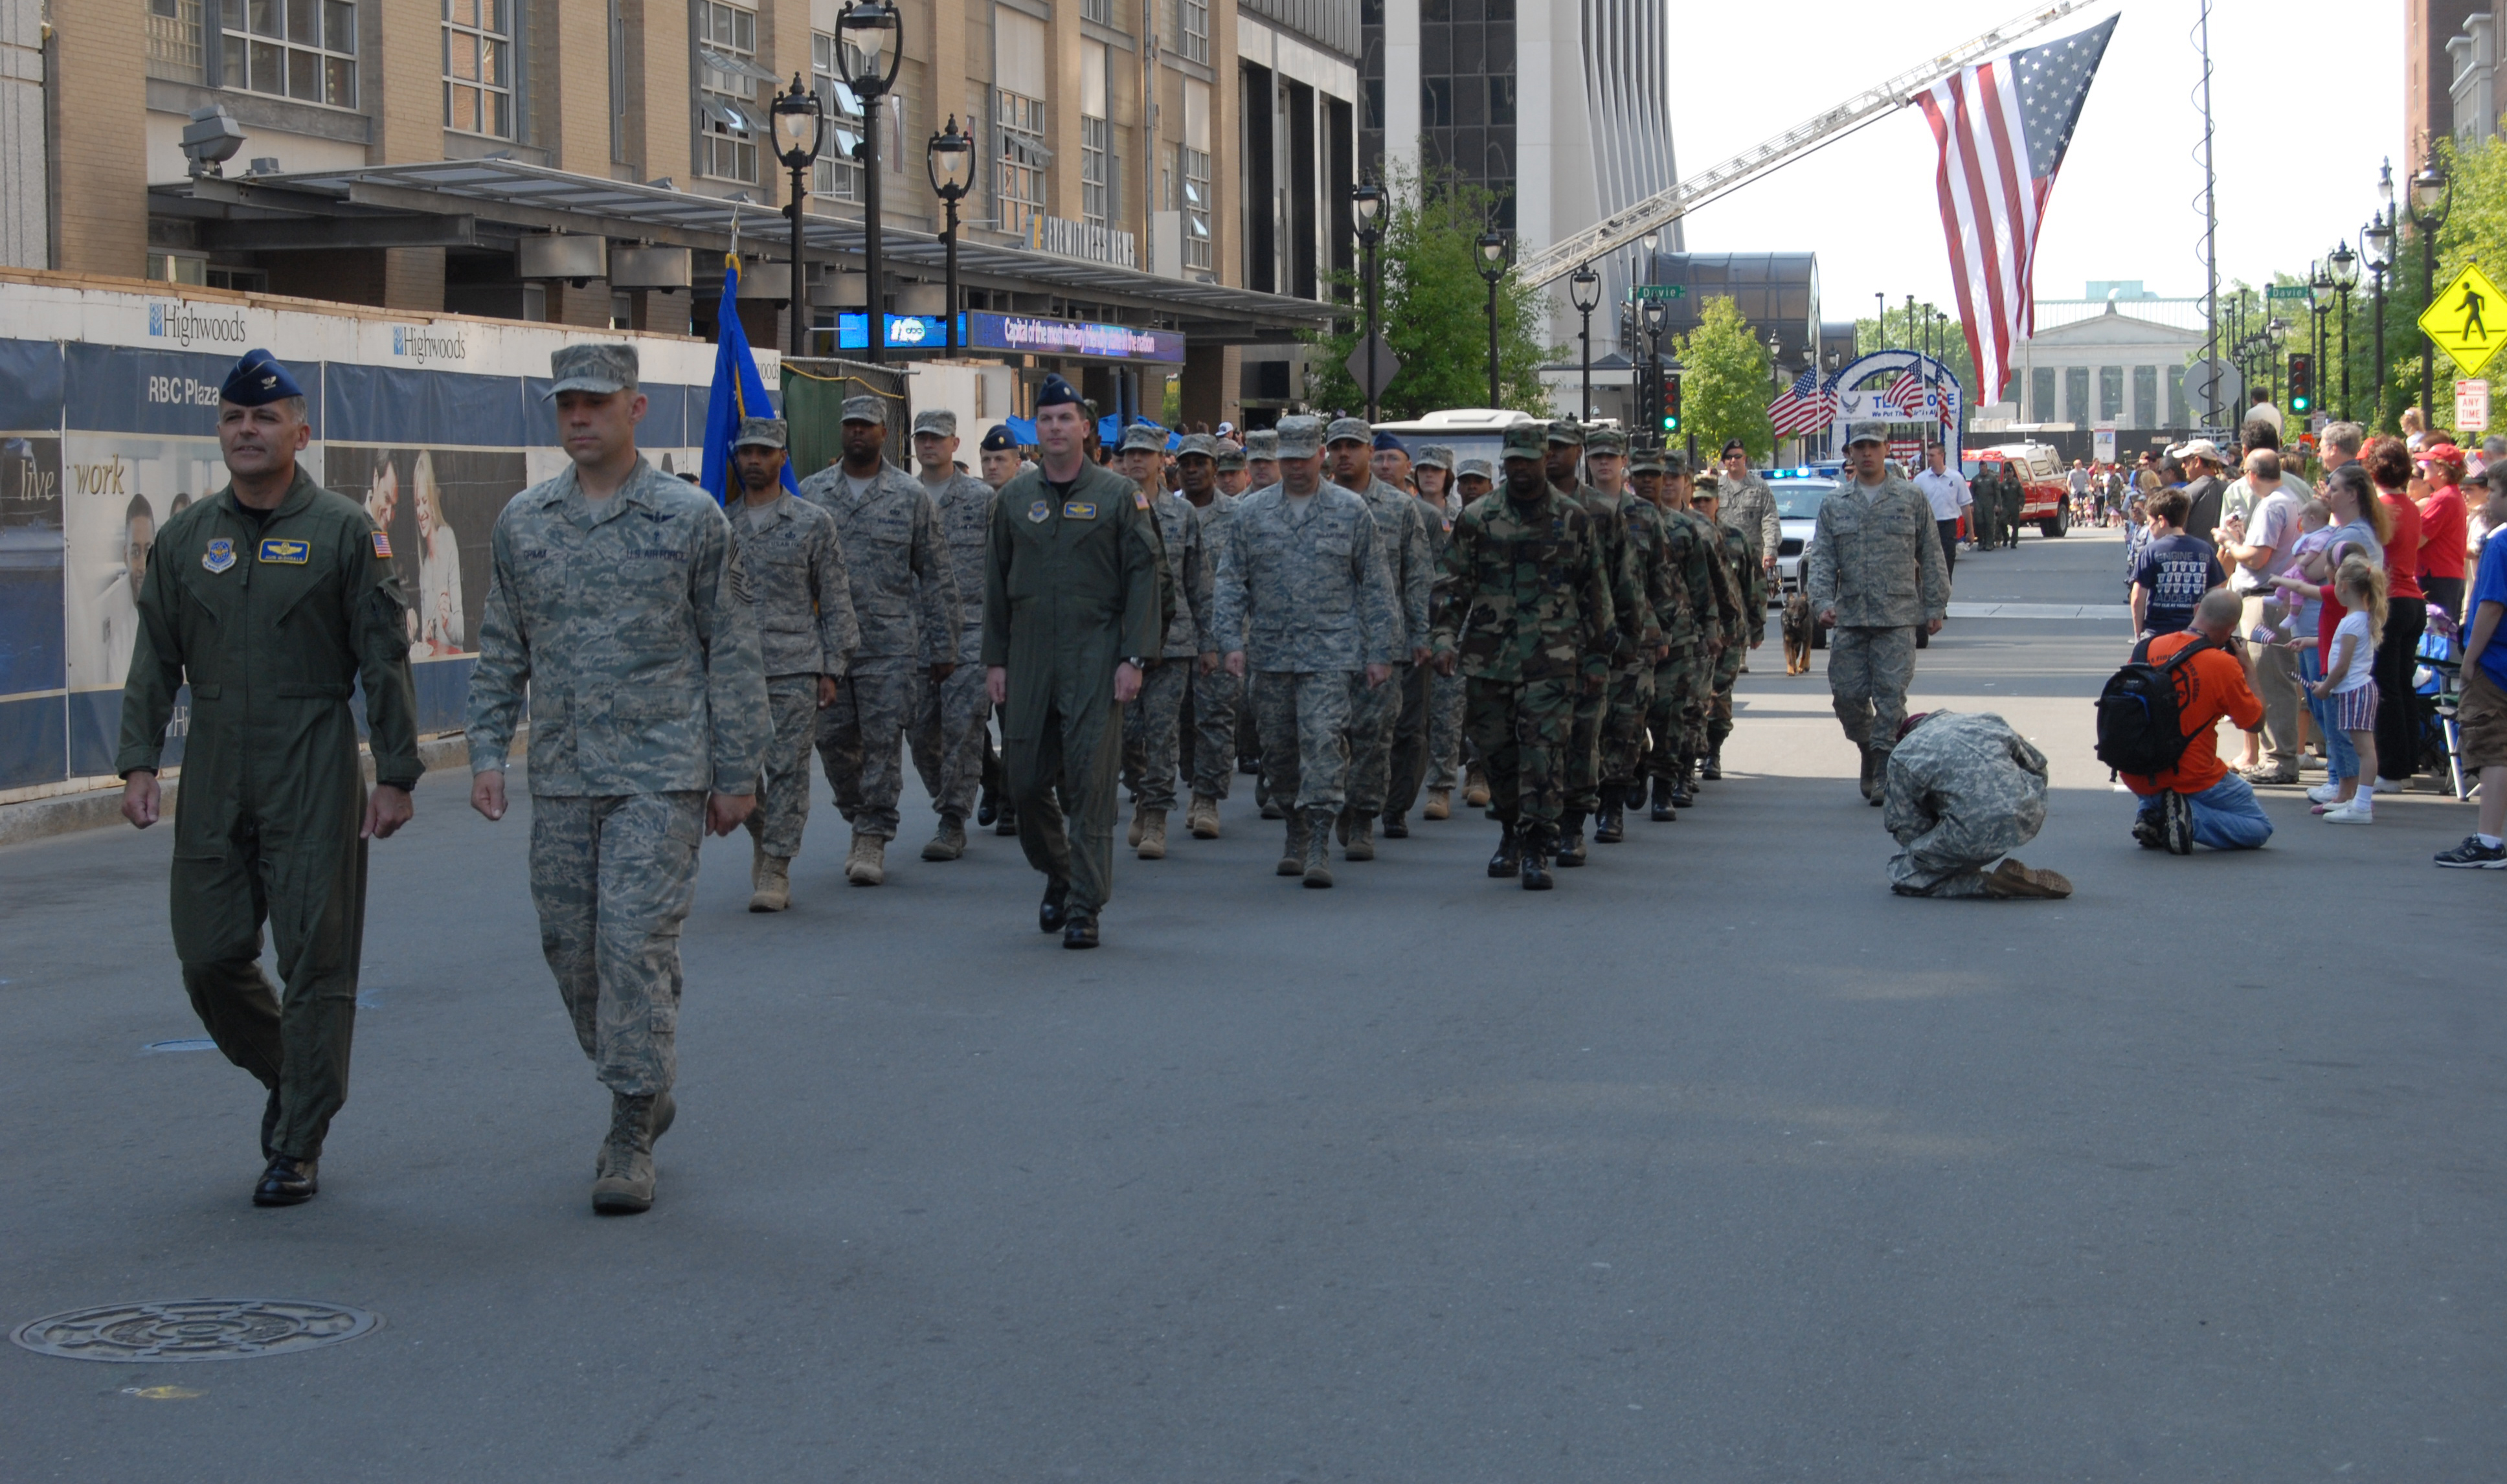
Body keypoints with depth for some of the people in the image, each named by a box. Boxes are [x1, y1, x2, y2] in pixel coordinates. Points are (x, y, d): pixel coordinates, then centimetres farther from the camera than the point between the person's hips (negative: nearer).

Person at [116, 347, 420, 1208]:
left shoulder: (344, 531, -1)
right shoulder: (185, 538, 10)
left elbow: (384, 660, -3)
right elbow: (154, 661, 12)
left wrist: (396, 774, -6)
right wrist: (138, 762, 1)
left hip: (314, 778, -4)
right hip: (213, 777, 4)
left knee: (315, 960, -3)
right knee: (209, 957, 4)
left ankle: (298, 1148, 6)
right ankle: (284, 1075, 31)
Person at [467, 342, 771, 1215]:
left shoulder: (691, 519, -2)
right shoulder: (522, 523, 8)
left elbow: (732, 652, 0)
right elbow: (501, 651, 14)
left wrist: (737, 773, -2)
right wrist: (488, 750, 4)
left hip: (659, 774, -4)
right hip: (560, 778, 4)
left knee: (636, 945, -10)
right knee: (570, 947, 8)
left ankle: (631, 1140, -1)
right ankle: (644, 1090, 29)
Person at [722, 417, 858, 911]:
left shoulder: (813, 523, 4)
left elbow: (835, 601, 4)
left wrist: (831, 670, -1)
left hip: (795, 669, -2)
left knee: (788, 769, -3)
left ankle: (775, 869, 3)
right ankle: (762, 835, 26)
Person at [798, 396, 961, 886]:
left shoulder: (912, 496, 2)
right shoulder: (812, 492, 8)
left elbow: (937, 576, 4)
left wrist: (943, 647, 1)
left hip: (891, 645, -3)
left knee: (883, 740, -4)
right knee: (834, 739, 5)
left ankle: (874, 838, 3)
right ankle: (858, 821, 25)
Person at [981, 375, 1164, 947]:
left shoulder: (1119, 494, 1)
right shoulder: (1014, 498, 11)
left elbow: (1143, 578, -2)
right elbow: (996, 583, 14)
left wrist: (1134, 658, -10)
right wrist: (995, 660, 8)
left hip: (1095, 657, -3)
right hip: (1029, 658, 4)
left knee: (1091, 783, -7)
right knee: (1024, 780, 4)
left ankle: (1085, 909, -2)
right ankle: (1058, 875, 29)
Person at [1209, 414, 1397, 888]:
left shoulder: (1351, 510, 4)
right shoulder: (1251, 512, 8)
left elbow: (1376, 585, 5)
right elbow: (1231, 582, 8)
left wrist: (1380, 653, 0)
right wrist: (1233, 641, -3)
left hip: (1331, 653, -3)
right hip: (1270, 654, 3)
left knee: (1324, 741, -14)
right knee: (1278, 749, 9)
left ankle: (1320, 846, -13)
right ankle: (1296, 831, 26)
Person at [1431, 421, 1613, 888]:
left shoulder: (1574, 518, 5)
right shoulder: (1477, 517, 6)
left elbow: (1596, 589, 10)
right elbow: (1456, 585, 9)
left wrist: (1598, 654, 9)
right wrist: (1445, 637, -3)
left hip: (1551, 660, -2)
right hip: (1488, 654, 2)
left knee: (1545, 750, -10)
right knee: (1494, 748, 7)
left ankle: (1537, 850, -8)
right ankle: (1511, 832, 26)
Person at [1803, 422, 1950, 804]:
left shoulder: (1911, 499, 7)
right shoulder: (1834, 504, 10)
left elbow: (1931, 557, 9)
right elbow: (1821, 558, 5)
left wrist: (1935, 607, 5)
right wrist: (1821, 600, -10)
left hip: (1898, 617, -2)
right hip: (1849, 617, 2)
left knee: (1891, 691, -8)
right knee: (1847, 694, 0)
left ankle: (1884, 770, -3)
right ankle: (1869, 751, 23)